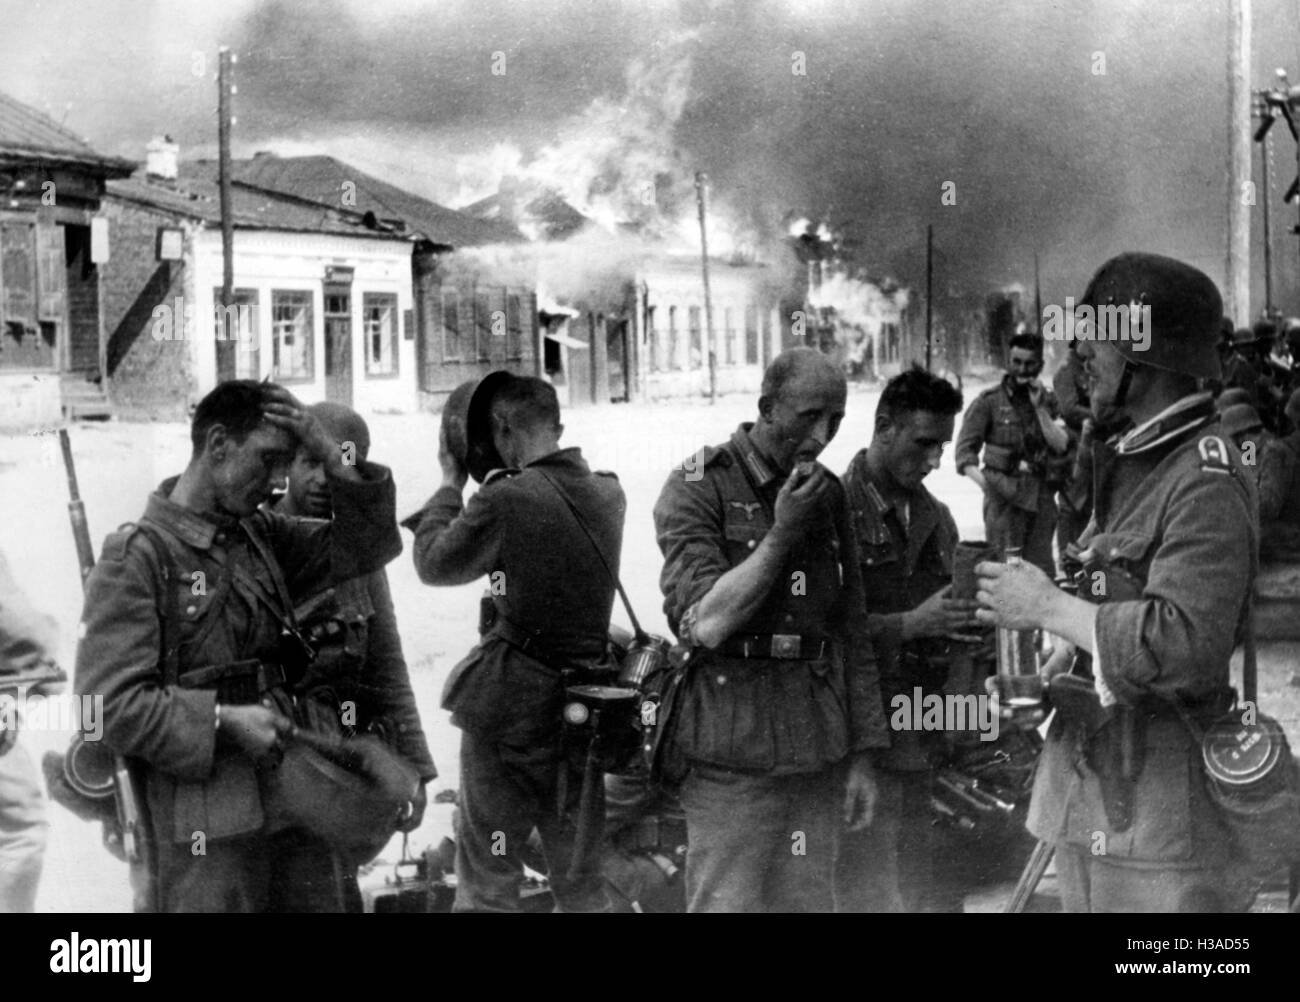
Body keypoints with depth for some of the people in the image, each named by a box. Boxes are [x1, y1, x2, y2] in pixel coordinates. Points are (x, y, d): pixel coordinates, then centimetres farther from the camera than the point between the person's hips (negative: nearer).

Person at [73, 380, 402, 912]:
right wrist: (224, 720, -18)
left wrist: (333, 459, -1)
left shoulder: (262, 534, 11)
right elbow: (107, 703, -15)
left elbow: (369, 546, 12)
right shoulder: (137, 555, -9)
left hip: (293, 804, 7)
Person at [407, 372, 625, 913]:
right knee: (581, 879, 16)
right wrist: (490, 479, 15)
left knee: (486, 884, 3)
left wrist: (451, 483, 8)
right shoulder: (608, 494, 1)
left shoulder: (507, 499, -17)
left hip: (512, 705, -6)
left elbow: (433, 563, -4)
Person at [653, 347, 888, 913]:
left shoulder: (828, 495, 13)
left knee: (808, 902, 5)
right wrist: (781, 533, -15)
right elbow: (705, 624, -16)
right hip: (732, 757, -5)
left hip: (817, 755, 5)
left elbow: (851, 633, 15)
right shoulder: (696, 490, -5)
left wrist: (862, 753, 12)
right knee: (727, 904, -6)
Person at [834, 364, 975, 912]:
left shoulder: (935, 516, 14)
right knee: (867, 891, -2)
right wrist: (910, 624, -21)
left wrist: (965, 615, 2)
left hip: (928, 741, 6)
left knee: (931, 890, 7)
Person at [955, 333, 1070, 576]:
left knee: (1042, 570, 3)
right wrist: (982, 480, -23)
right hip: (1004, 494, -3)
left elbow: (1061, 446, 0)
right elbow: (966, 449, -5)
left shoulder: (1049, 400, 11)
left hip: (1042, 496, 3)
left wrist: (1040, 408, -8)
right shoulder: (989, 401, 1)